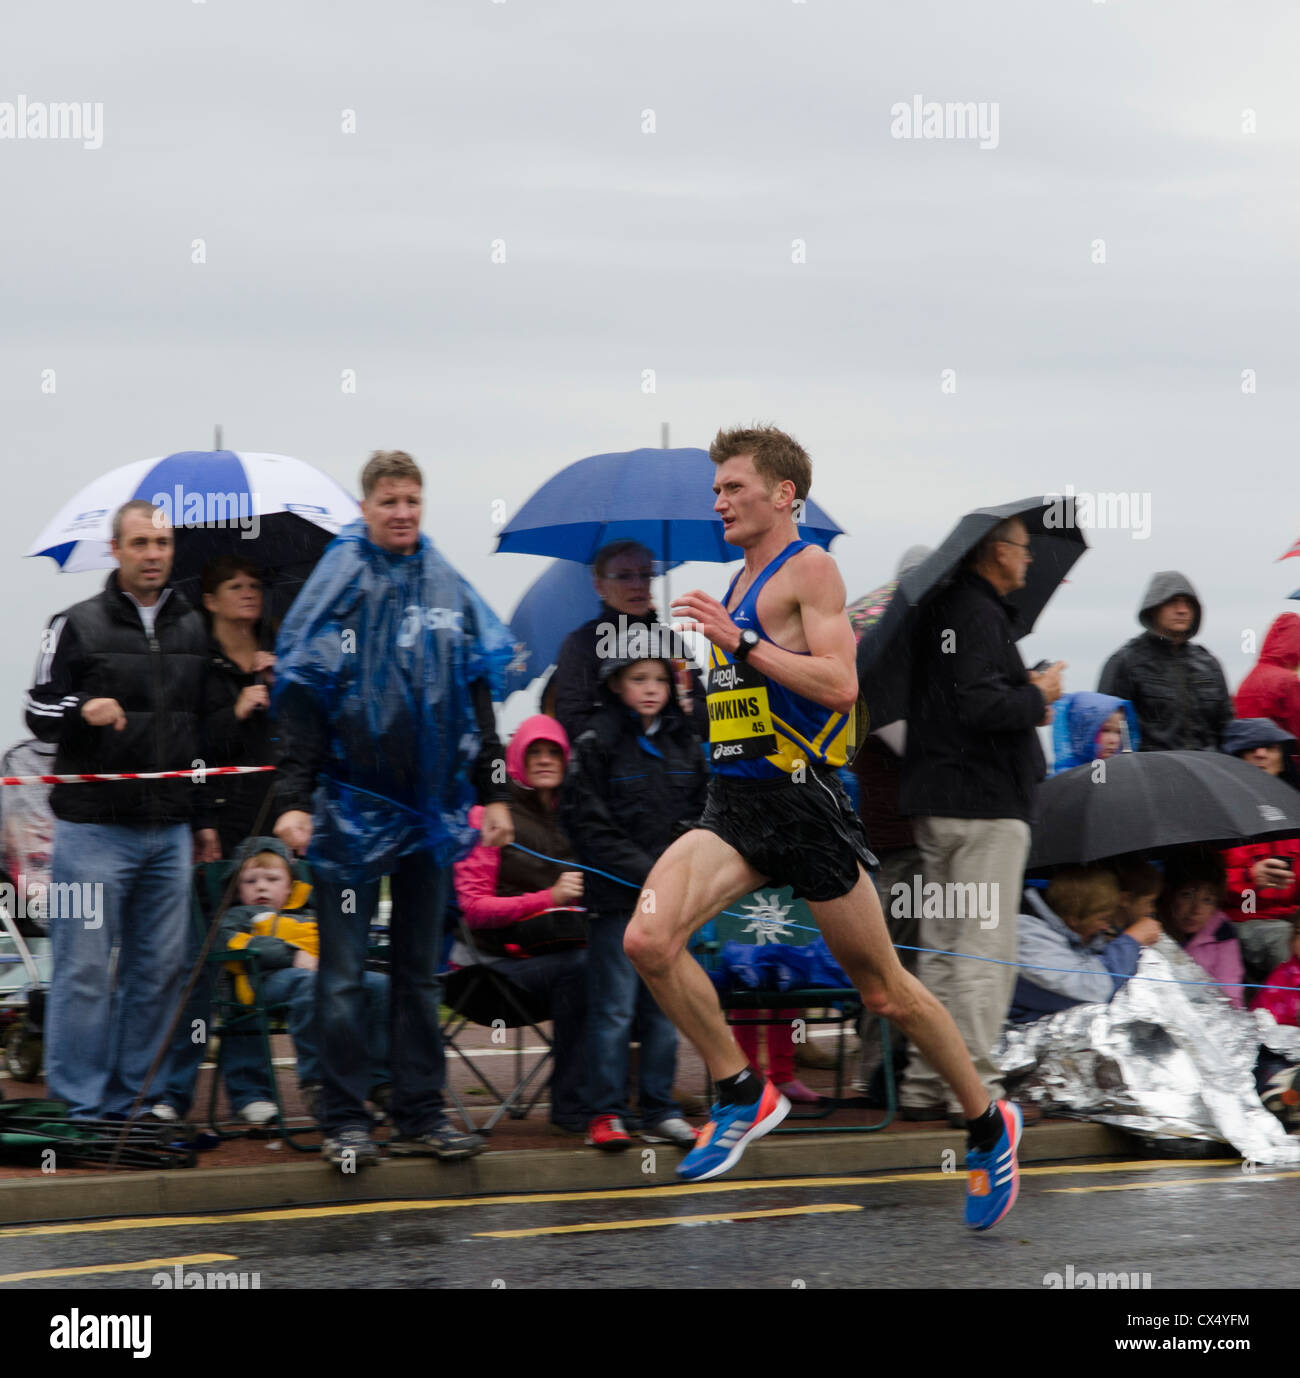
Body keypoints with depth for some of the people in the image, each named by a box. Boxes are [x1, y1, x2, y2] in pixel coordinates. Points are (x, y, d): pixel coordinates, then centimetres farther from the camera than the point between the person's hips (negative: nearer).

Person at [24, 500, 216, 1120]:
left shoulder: (192, 628, 13)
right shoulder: (77, 625, 0)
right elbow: (39, 713, -1)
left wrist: (204, 817, 18)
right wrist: (84, 711, -22)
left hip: (169, 832, 4)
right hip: (94, 828, -4)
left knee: (159, 969, 5)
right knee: (85, 968, -4)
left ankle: (134, 1096, 15)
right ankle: (80, 1103, 3)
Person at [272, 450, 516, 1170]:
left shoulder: (447, 588, 9)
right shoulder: (338, 583, -5)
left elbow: (479, 694, 15)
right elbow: (301, 698, -9)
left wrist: (493, 792, 11)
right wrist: (293, 800, -17)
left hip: (431, 805, 4)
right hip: (351, 805, -4)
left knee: (420, 969, 10)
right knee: (344, 973, 0)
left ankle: (422, 1113, 15)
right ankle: (344, 1119, 5)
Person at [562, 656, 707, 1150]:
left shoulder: (685, 743, 11)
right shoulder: (595, 744, -5)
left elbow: (701, 817, 15)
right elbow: (590, 826, -9)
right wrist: (648, 874, -12)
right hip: (617, 896, -5)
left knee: (665, 1007, 7)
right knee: (615, 1008, -4)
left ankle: (660, 1112, 14)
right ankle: (607, 1114, 1)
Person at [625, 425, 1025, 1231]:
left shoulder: (809, 567, -7)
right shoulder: (743, 582, 19)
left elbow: (840, 684, -19)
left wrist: (739, 640, -20)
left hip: (801, 802, -7)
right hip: (734, 805, 7)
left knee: (885, 990, 3)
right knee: (648, 940, -17)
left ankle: (991, 1127, 22)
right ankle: (743, 1095, -2)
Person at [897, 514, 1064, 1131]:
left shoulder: (943, 610, 15)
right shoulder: (980, 616, -15)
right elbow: (978, 705, -26)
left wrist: (1024, 697, 13)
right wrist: (1037, 697, -10)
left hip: (937, 802, 10)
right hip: (985, 803, -10)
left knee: (942, 948, 13)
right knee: (986, 949, -7)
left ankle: (926, 1081, 16)